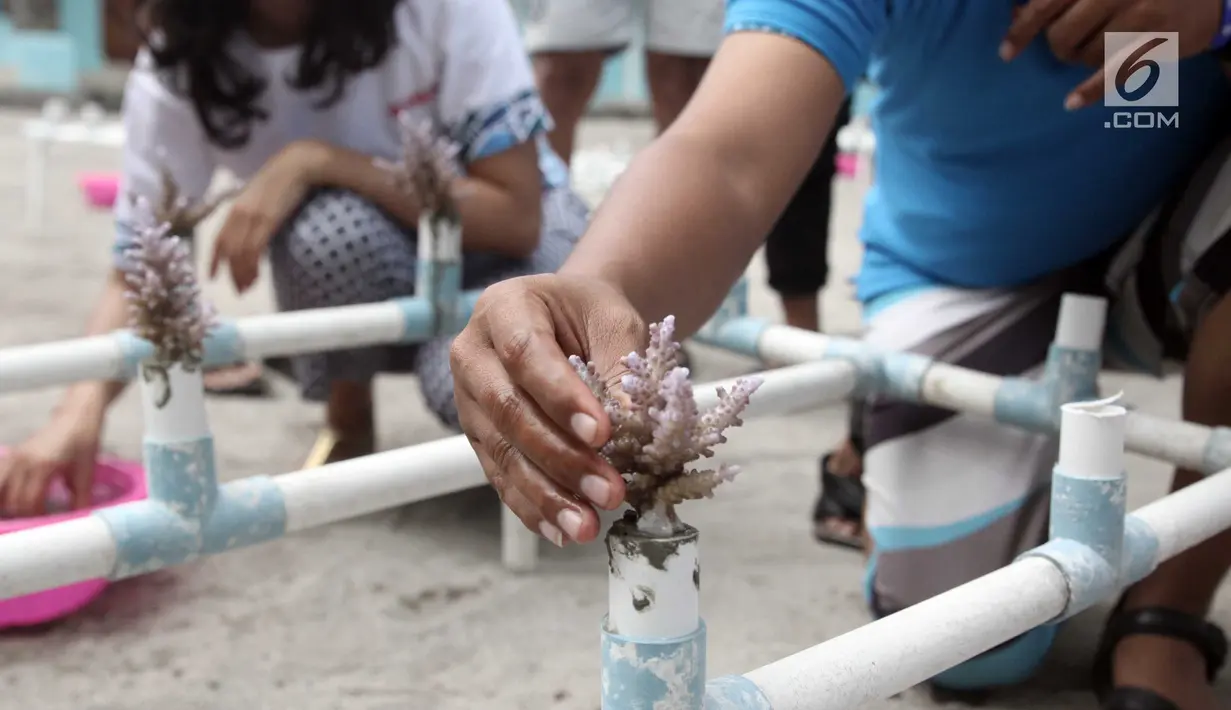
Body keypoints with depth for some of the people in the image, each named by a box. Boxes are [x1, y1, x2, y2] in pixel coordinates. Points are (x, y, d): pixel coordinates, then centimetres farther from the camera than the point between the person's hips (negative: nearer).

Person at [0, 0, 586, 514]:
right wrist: (80, 412, -34)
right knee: (331, 225, -34)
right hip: (372, 286, 3)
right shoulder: (176, 66, -18)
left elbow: (517, 216, -25)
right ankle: (349, 429, -4)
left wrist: (319, 162, -33)